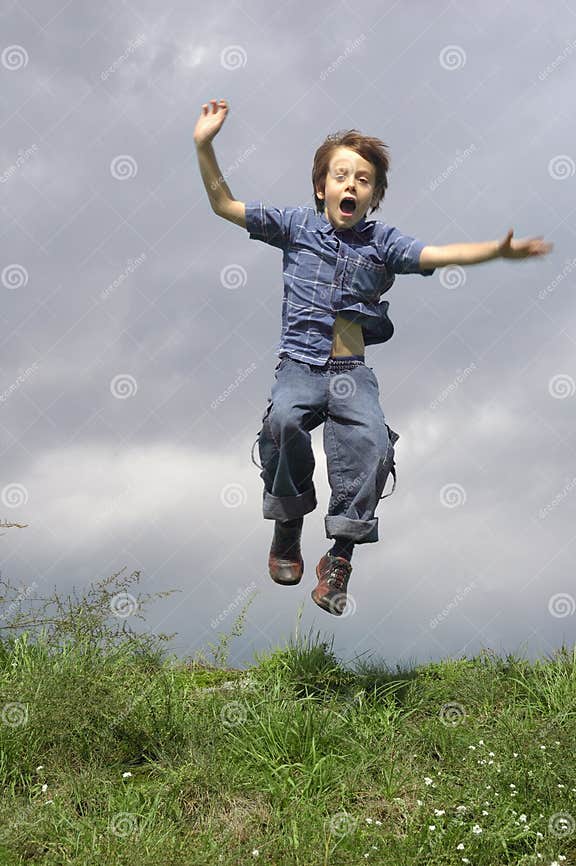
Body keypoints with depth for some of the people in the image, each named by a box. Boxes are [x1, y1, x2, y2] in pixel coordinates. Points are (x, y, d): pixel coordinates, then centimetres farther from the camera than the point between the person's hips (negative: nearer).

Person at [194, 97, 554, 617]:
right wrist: (204, 146, -6)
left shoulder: (382, 241, 7)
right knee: (283, 420, -33)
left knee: (372, 440, -28)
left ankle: (340, 556, -18)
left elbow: (440, 254, -6)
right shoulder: (296, 226, 7)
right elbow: (223, 204, 7)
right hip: (300, 365, 0)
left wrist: (497, 250, -23)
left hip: (353, 373, 1)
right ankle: (288, 526, -11)